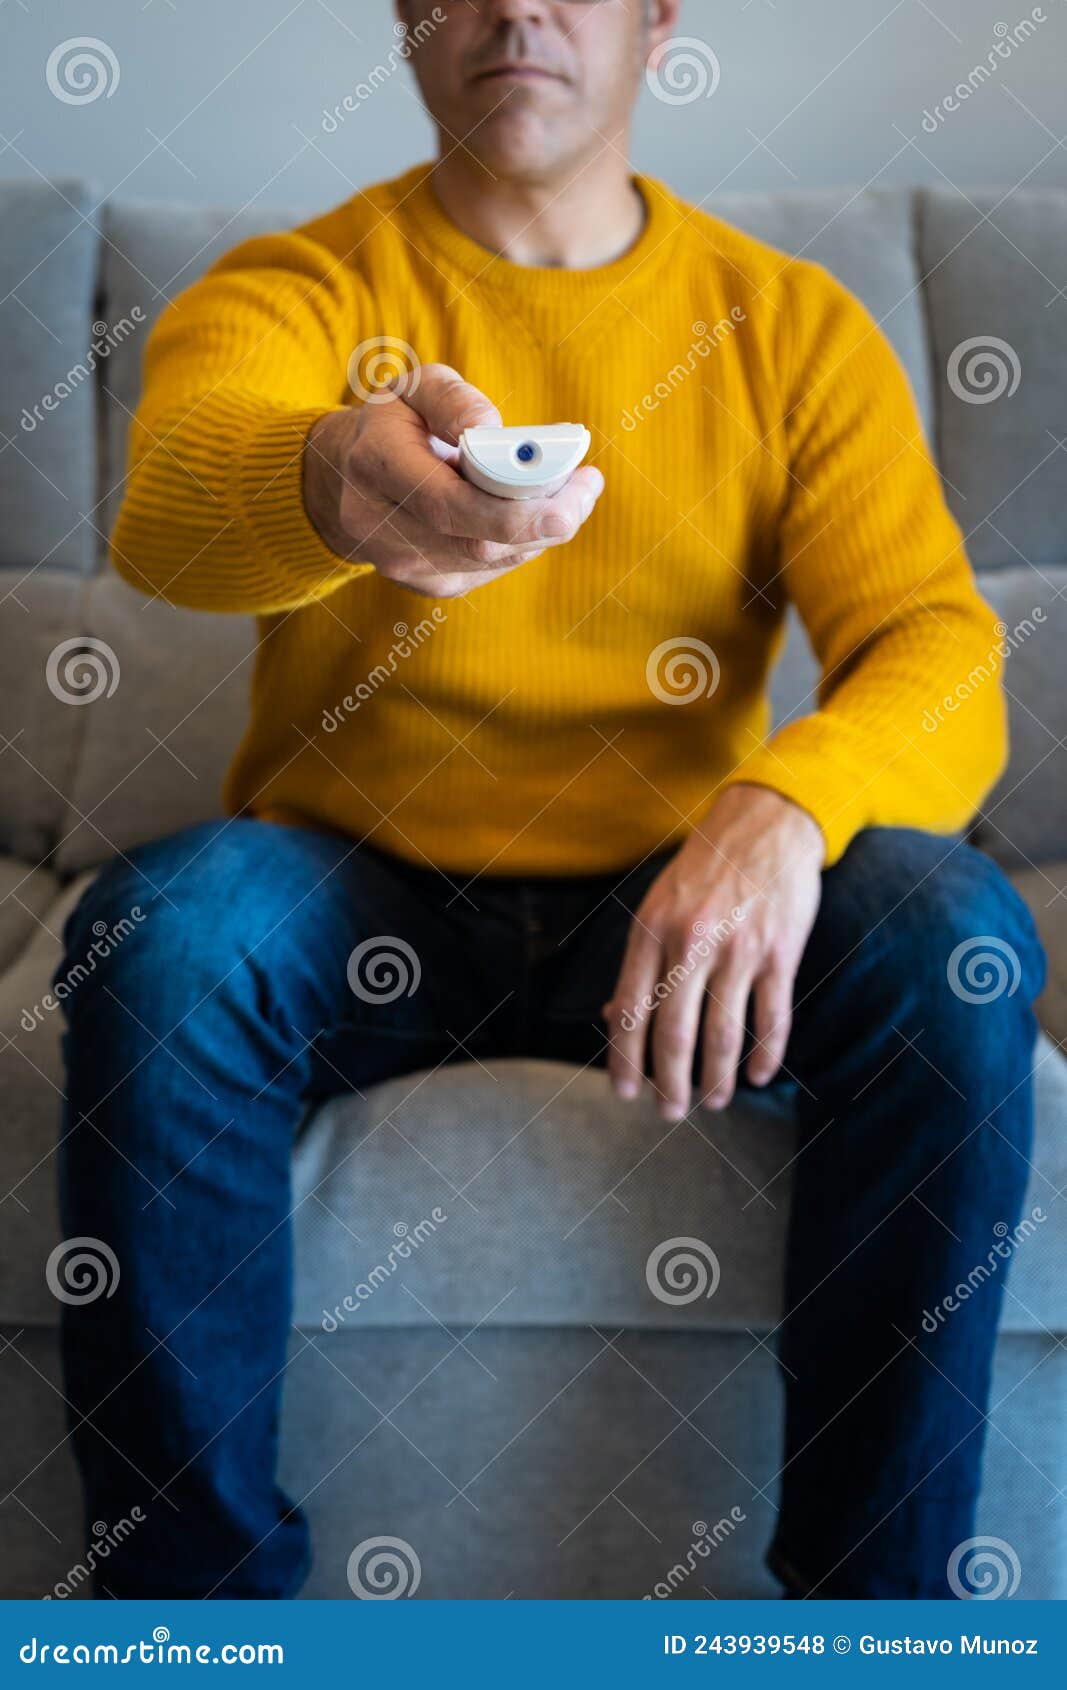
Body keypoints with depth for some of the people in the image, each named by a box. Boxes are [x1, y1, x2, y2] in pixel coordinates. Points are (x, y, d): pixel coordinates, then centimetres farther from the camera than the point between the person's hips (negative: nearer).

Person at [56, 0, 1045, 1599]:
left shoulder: (792, 325, 3)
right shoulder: (299, 285, 0)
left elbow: (942, 656, -9)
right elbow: (166, 500, -24)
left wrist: (786, 805, -32)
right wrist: (331, 489, -49)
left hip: (665, 902, 1)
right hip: (356, 899, 0)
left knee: (948, 931, -26)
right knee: (161, 928, -31)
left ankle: (874, 1599, -10)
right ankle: (198, 1595, -13)